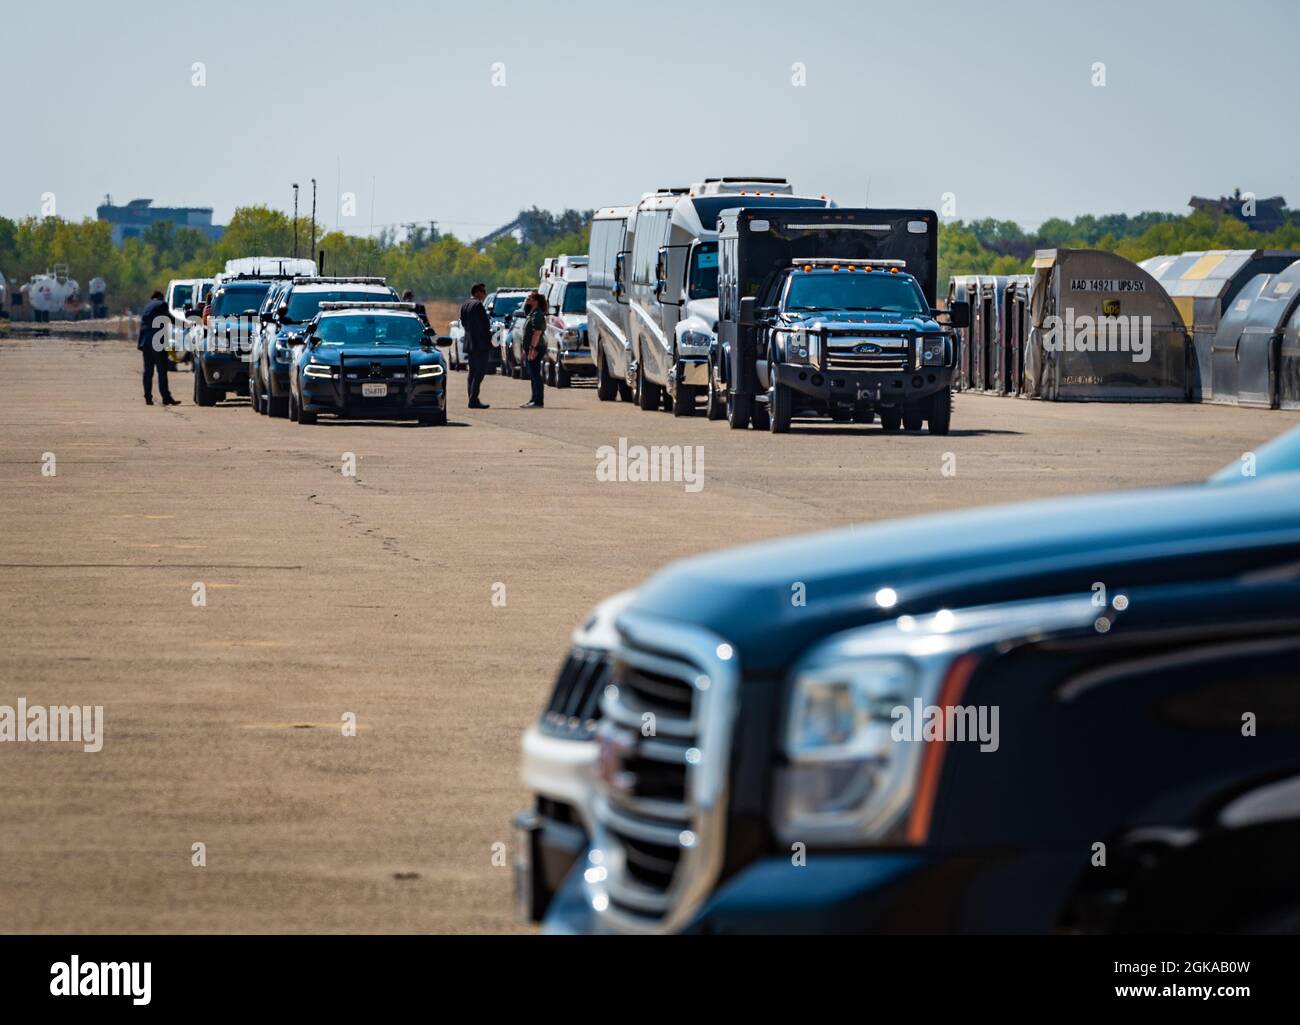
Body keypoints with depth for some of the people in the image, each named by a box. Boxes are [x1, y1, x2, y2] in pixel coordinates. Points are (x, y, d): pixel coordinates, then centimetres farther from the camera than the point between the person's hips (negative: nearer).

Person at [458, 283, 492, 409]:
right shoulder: (478, 305, -16)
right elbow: (484, 325, -18)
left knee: (473, 372, 14)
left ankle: (472, 399, 15)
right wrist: (488, 340, -10)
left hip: (470, 343, 9)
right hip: (481, 344, -9)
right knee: (480, 372, -8)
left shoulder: (465, 305, 12)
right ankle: (473, 400, -13)